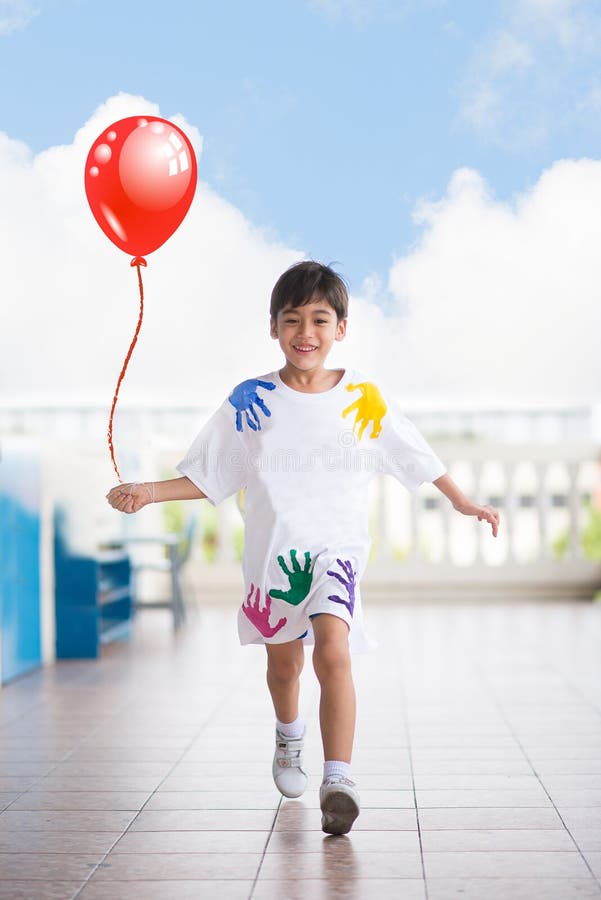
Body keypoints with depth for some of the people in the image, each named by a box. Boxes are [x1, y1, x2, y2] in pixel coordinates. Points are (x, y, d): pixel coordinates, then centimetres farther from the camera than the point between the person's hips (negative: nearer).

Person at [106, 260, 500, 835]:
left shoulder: (364, 398, -2)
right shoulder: (249, 401, -2)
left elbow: (417, 458, 12)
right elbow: (207, 478, 3)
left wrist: (462, 501, 12)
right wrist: (149, 492, -10)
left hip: (336, 546, -2)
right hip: (272, 549, 2)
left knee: (333, 653, -24)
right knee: (283, 661, 18)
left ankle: (338, 780, -24)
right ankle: (289, 740, 49)